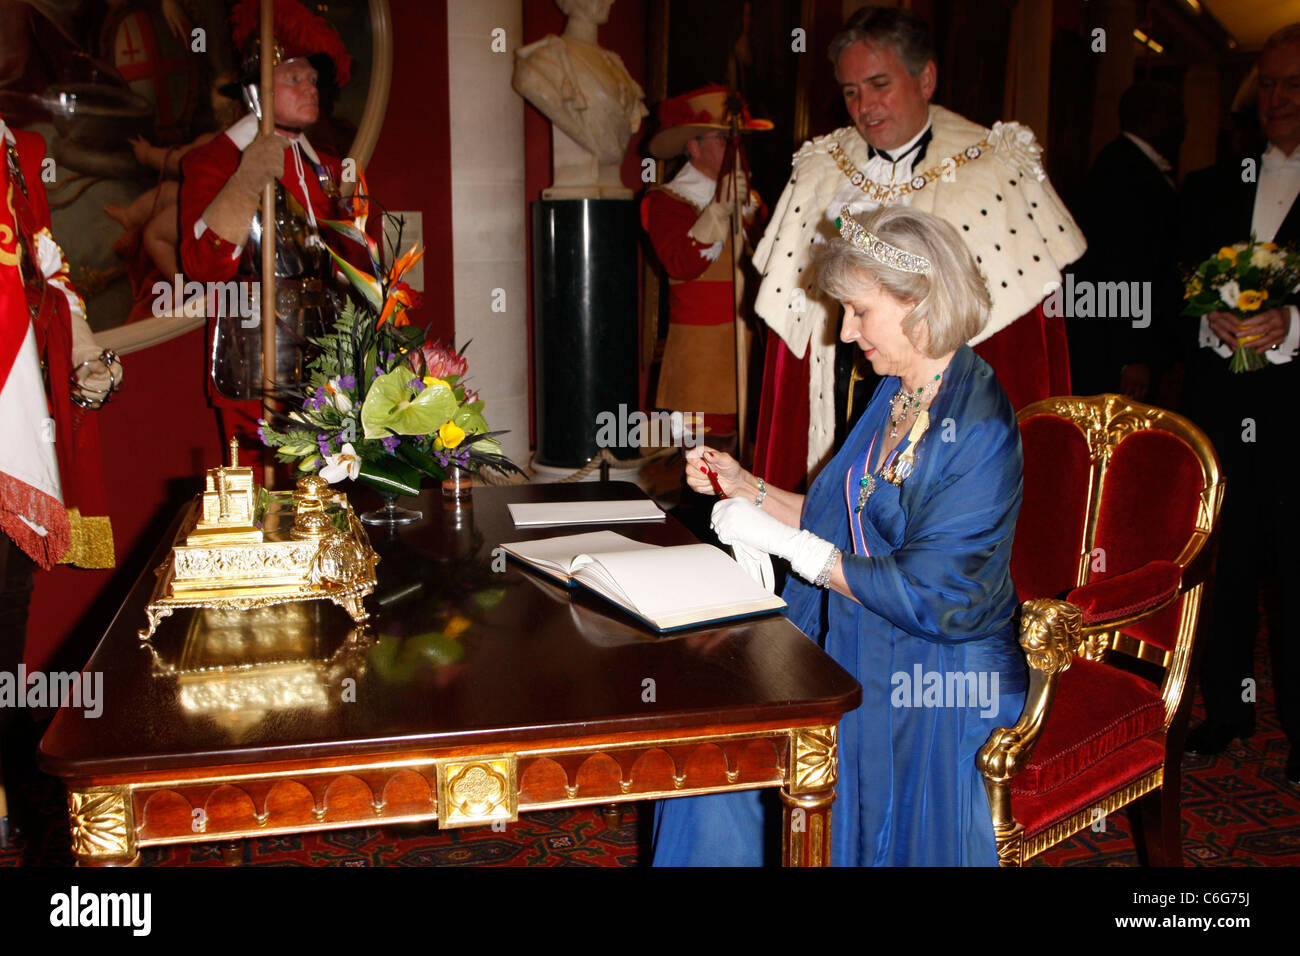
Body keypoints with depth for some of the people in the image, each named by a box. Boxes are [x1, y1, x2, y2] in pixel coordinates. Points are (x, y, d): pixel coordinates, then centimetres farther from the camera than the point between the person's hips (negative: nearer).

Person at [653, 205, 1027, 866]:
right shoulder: (896, 395, 7)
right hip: (851, 640, 7)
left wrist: (788, 542, -18)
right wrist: (747, 487, 8)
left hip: (938, 673, -7)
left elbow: (929, 597, -22)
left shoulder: (978, 427, -19)